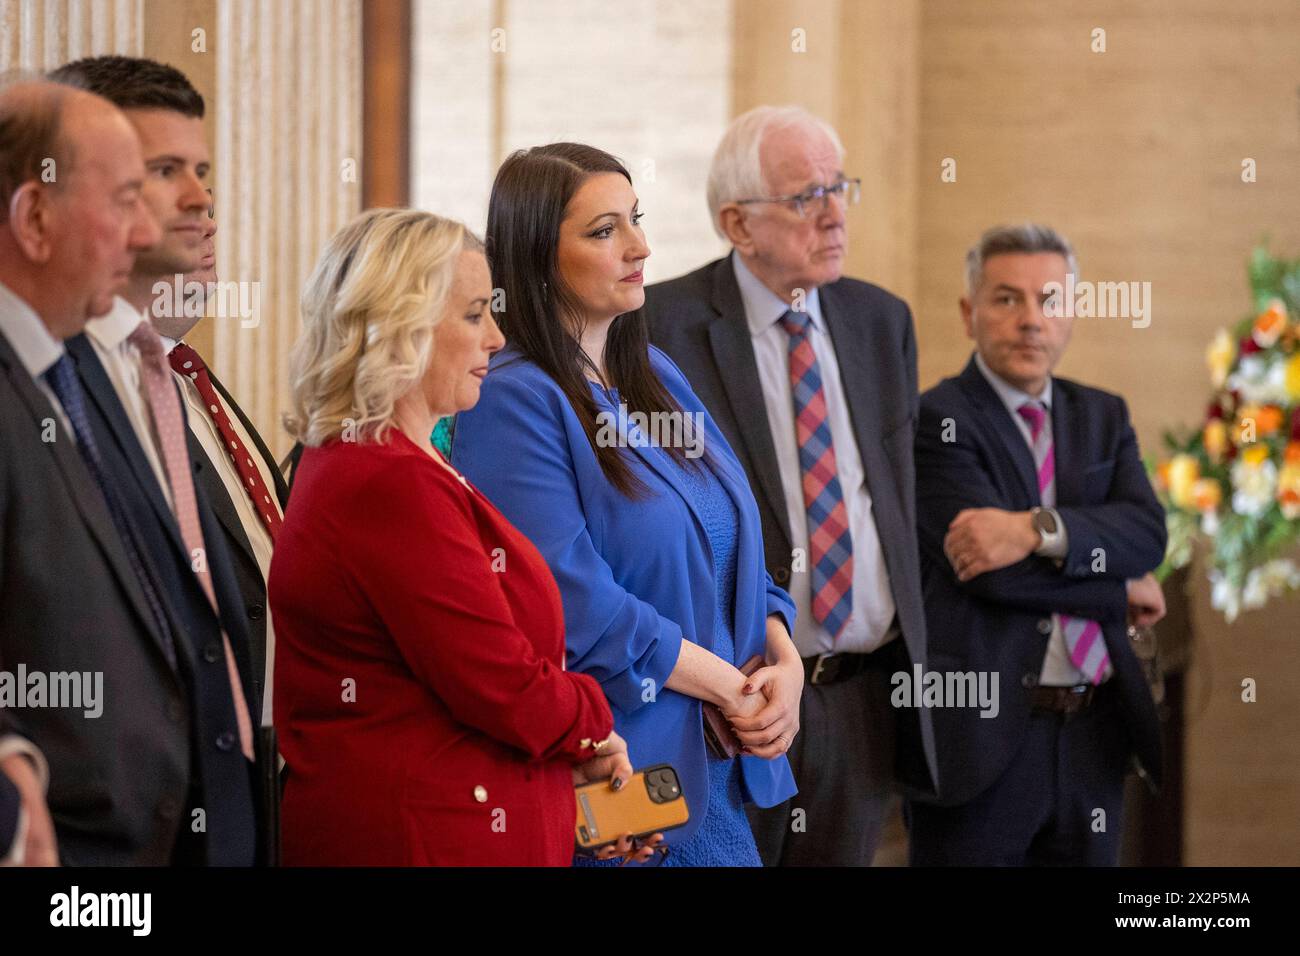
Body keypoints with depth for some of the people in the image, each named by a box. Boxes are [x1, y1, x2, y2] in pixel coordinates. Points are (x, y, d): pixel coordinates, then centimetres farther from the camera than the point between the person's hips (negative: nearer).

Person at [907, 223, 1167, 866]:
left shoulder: (1103, 417, 13)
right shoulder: (934, 421, -6)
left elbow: (1147, 530, -4)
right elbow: (994, 571, -17)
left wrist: (1038, 529, -21)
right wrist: (1121, 589, -5)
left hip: (1094, 734, 5)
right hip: (981, 734, -5)